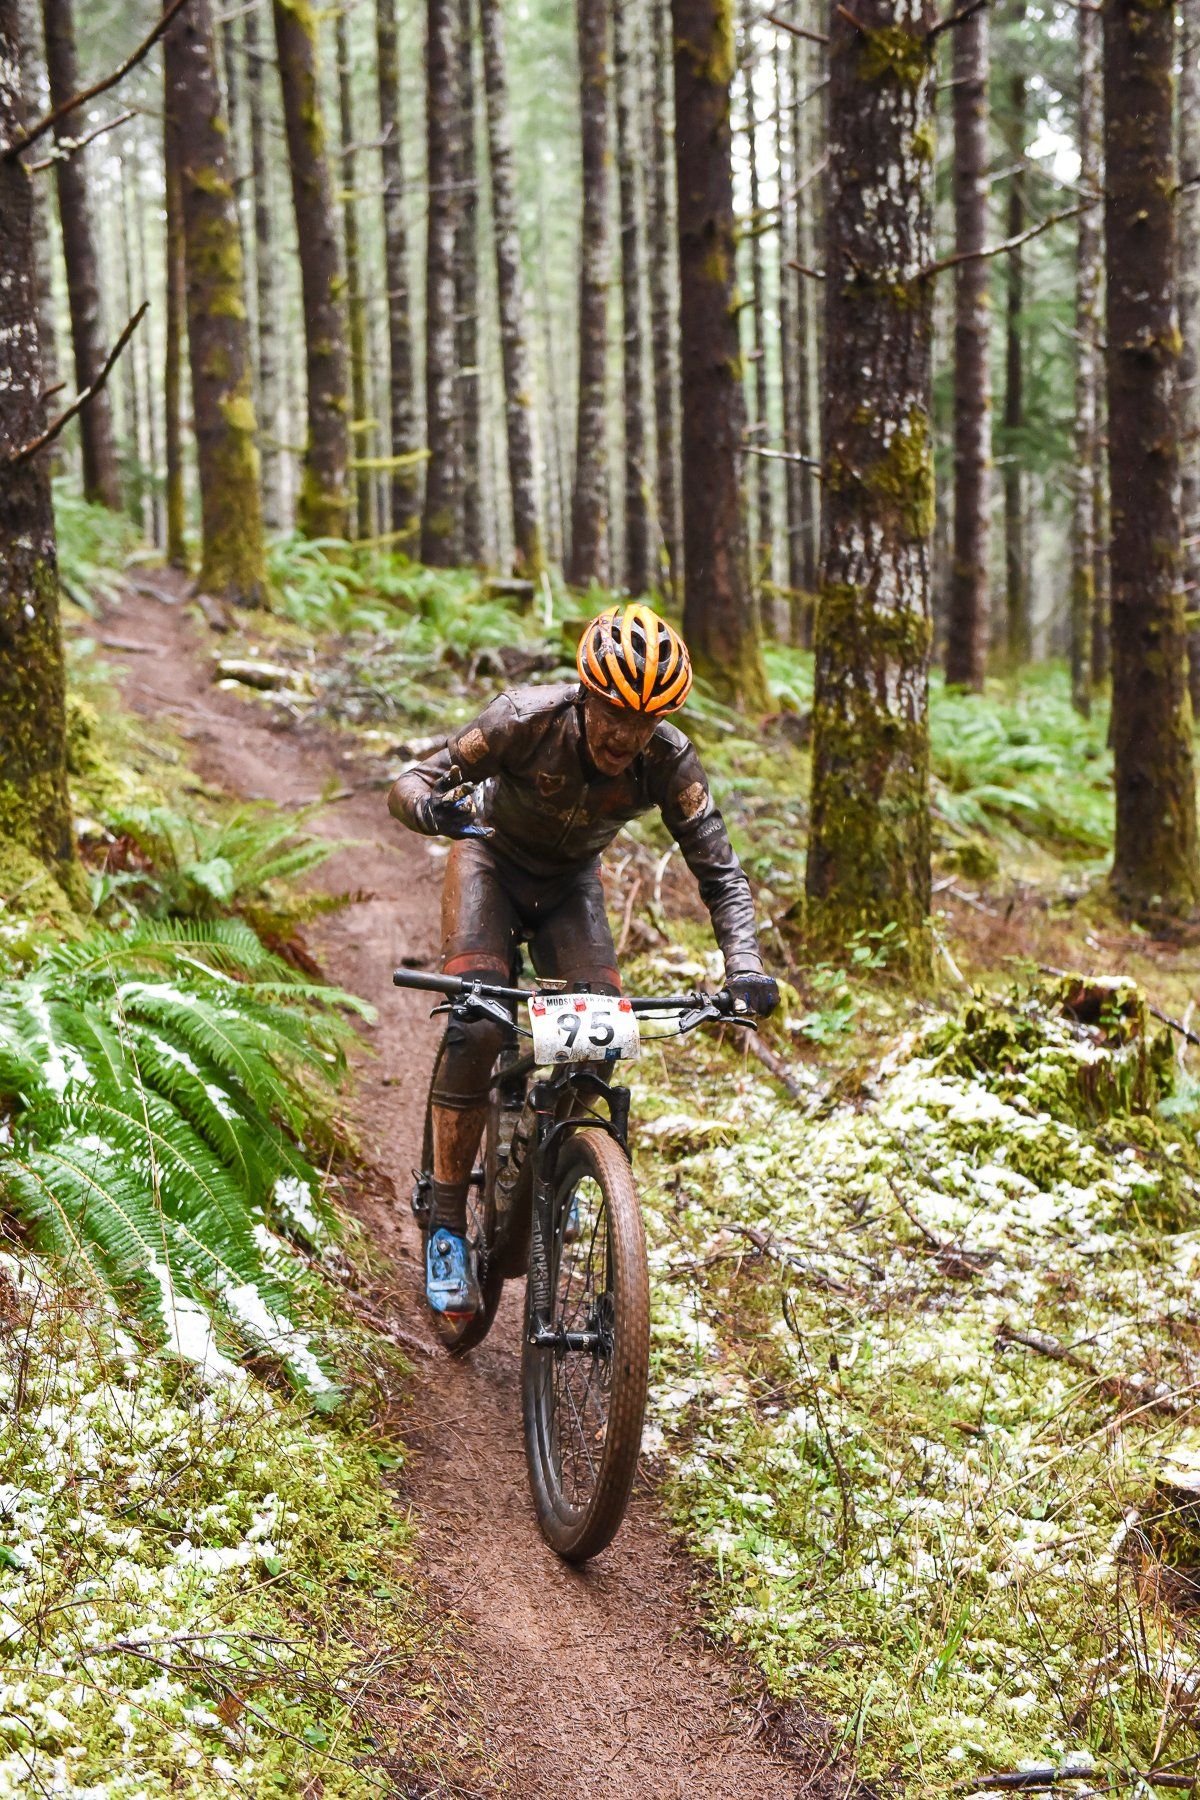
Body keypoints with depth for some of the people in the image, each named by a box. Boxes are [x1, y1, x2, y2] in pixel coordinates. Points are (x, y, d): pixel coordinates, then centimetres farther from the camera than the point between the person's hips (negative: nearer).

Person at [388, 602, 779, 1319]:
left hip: (571, 880, 2)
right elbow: (408, 785, -29)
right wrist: (433, 806, -54)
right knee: (476, 1027, -22)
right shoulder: (527, 718, -33)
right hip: (492, 859, -2)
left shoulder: (669, 759, -28)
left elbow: (720, 872, -23)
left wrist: (746, 967, -40)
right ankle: (448, 1228, -14)